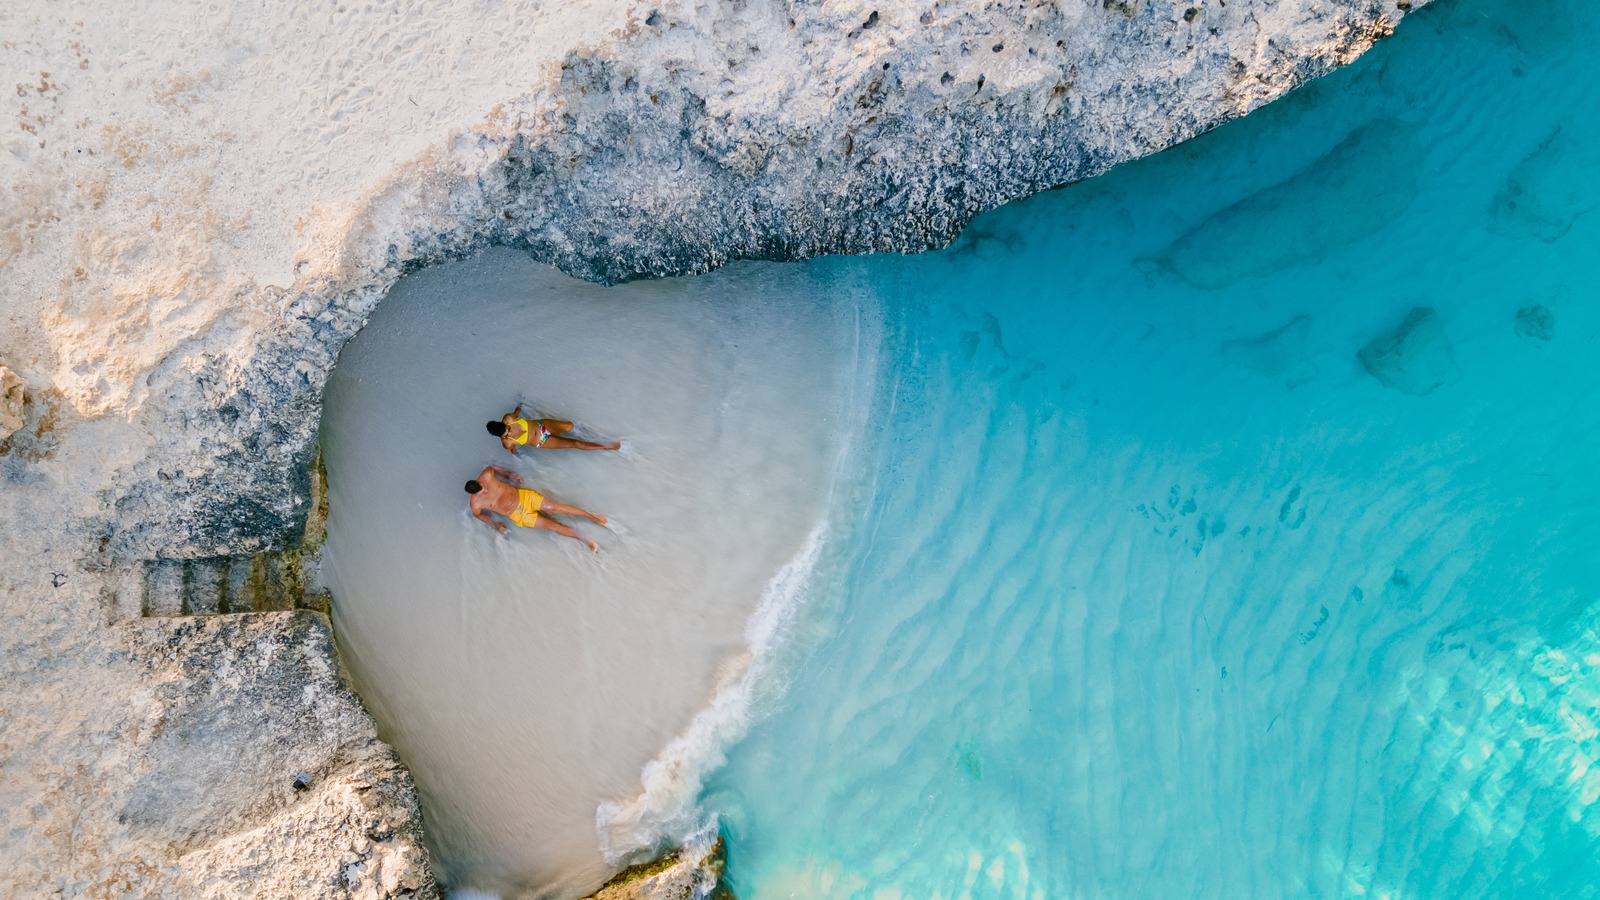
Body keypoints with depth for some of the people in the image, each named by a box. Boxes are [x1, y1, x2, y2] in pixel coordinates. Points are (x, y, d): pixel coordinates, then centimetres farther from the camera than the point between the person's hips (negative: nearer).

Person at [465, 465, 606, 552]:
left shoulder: (486, 475, -14)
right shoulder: (476, 503, -17)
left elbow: (493, 468, 9)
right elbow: (477, 515, 5)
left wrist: (509, 474, 2)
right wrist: (495, 525, -3)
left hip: (523, 496, 1)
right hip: (519, 516, -1)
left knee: (556, 507, -12)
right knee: (552, 525, -9)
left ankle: (591, 516, -2)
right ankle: (583, 539, 2)